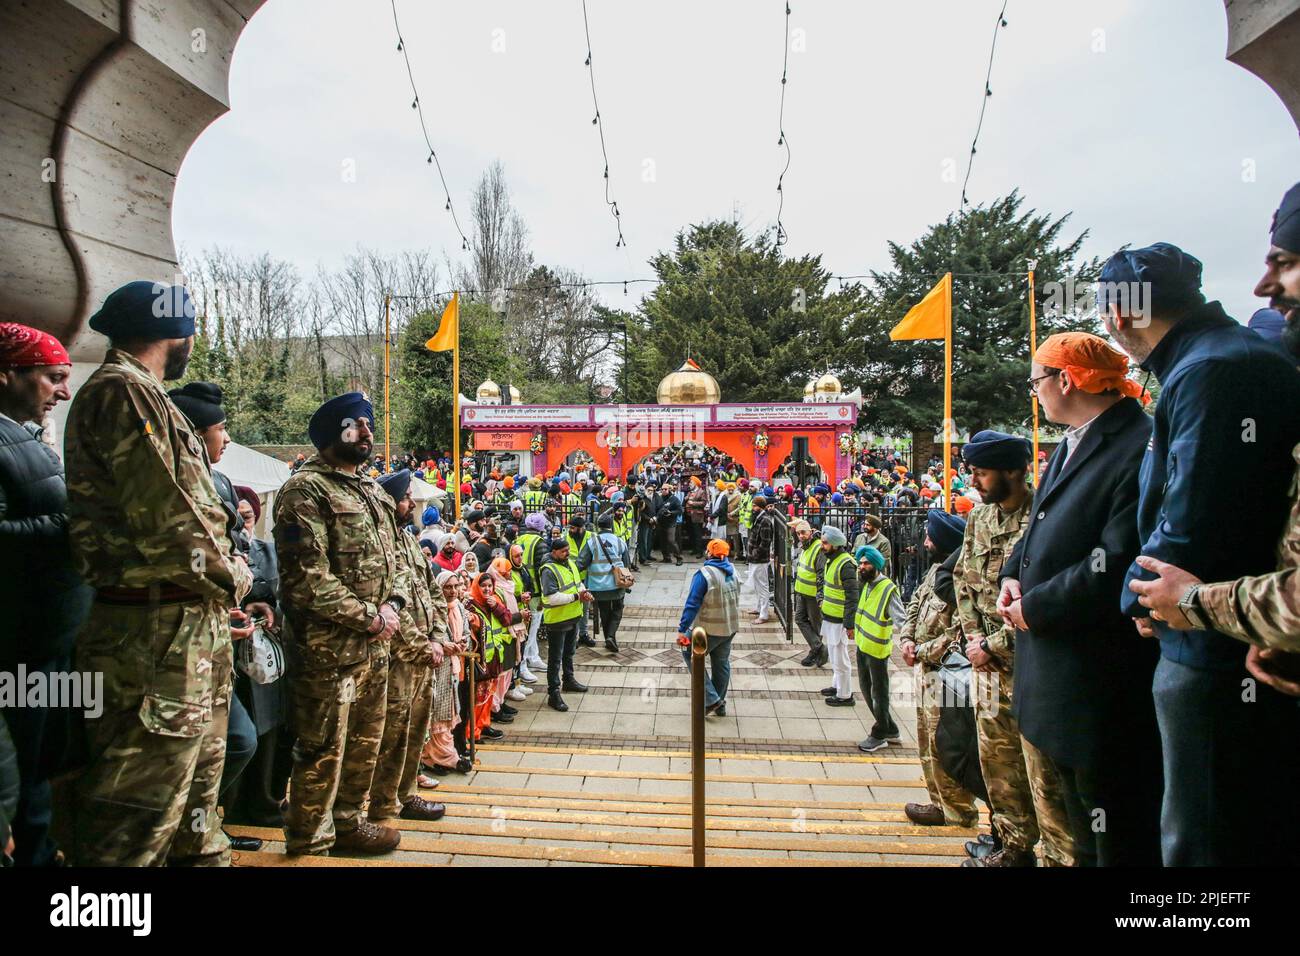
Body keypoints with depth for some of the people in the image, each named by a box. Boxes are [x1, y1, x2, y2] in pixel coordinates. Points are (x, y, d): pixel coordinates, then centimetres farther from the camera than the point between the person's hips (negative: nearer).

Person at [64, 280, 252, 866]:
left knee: (196, 788, 20)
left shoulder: (140, 395, 20)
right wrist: (231, 577, -5)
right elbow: (166, 523, -21)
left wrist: (216, 596, 13)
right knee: (139, 814, -2)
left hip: (188, 628, 10)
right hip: (156, 638, -10)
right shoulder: (126, 391, -12)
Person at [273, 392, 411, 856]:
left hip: (375, 645, 9)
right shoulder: (306, 490, -13)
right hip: (329, 648, -8)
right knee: (323, 751, 2)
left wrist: (394, 604, -1)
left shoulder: (373, 493, 15)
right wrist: (369, 616, -17)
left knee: (365, 744, 19)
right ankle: (309, 844, 19)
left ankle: (348, 822, 36)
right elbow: (307, 578, -21)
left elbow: (395, 557, 18)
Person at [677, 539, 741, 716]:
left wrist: (682, 629, -18)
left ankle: (711, 699, 4)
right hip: (731, 627, 7)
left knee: (690, 655, 10)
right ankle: (719, 706, 27)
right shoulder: (732, 572, 3)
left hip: (710, 628, -7)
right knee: (722, 663, 17)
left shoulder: (705, 574, -19)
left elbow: (692, 604, -21)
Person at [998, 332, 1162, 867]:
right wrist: (1013, 576, 2)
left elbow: (1117, 565, -26)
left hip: (1097, 695, -9)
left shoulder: (1139, 447, -19)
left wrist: (1034, 607, -16)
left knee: (1110, 844, 8)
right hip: (1046, 682, 9)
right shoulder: (1069, 446, 12)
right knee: (1057, 838, 23)